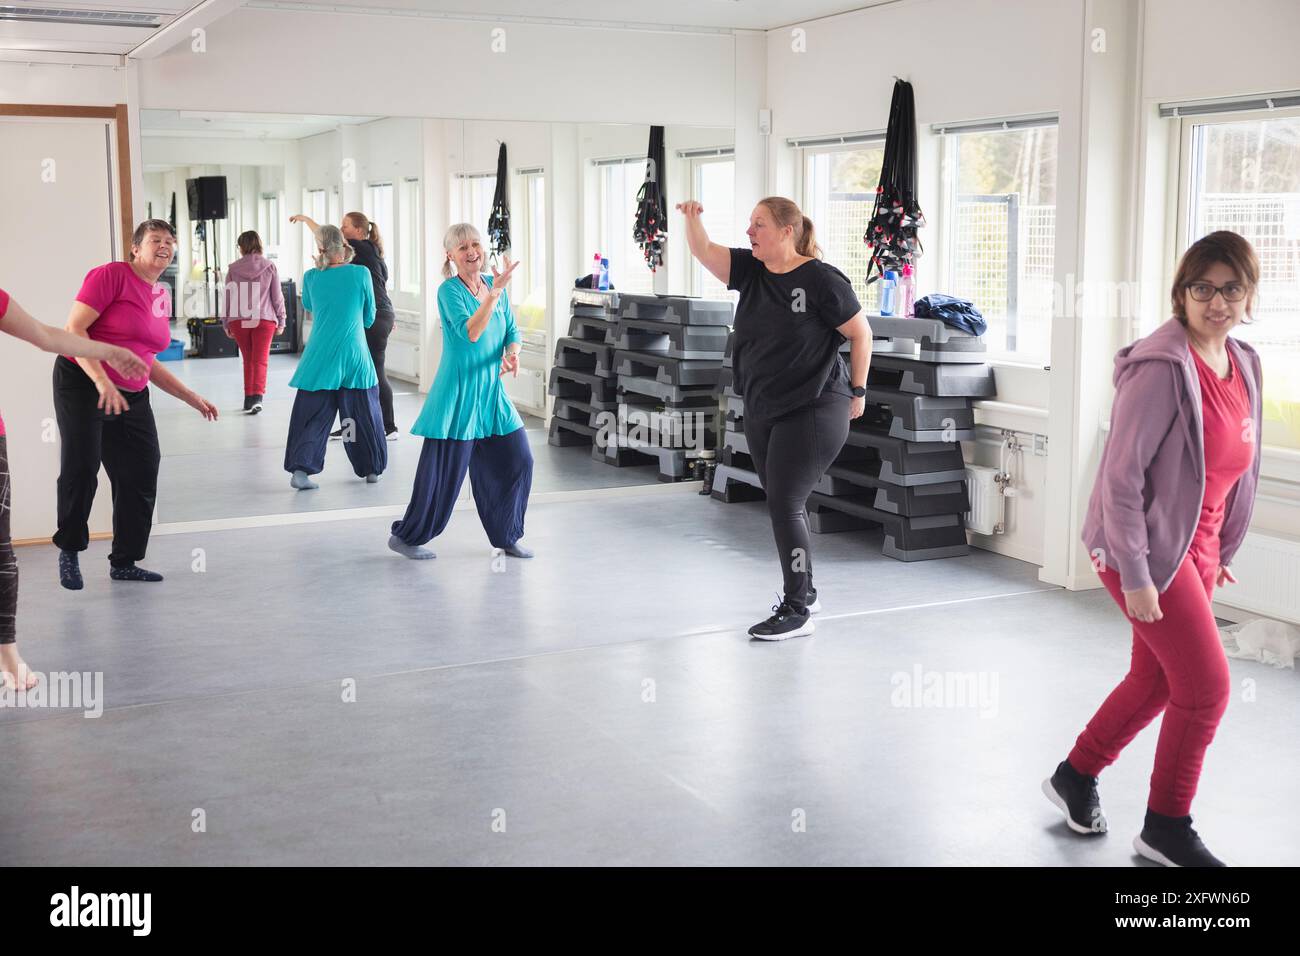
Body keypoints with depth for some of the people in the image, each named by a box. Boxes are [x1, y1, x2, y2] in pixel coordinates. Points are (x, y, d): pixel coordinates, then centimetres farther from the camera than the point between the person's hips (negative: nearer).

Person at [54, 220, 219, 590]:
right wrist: (101, 380, -27)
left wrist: (192, 398, 19)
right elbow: (74, 329, -16)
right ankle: (69, 551, 8)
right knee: (81, 468, -14)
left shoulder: (163, 296, 14)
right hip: (82, 384, -7)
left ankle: (124, 563, 19)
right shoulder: (111, 275, -9)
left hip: (132, 396, 8)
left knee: (140, 478, 6)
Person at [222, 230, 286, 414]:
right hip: (264, 319, -1)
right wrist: (281, 321, 11)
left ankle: (248, 397, 16)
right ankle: (257, 395, -22)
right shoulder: (269, 266, 1)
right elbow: (277, 297, 2)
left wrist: (226, 323, 15)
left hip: (239, 321, 2)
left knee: (248, 360, 15)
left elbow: (228, 297, 6)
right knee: (260, 360, -4)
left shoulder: (233, 268, 3)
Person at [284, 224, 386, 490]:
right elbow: (369, 318, 5)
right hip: (354, 357, -1)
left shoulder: (311, 277, -1)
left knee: (313, 416, 5)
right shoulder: (360, 274, -6)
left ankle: (300, 468, -8)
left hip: (320, 357, 1)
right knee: (364, 414, 12)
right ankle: (372, 469, 22)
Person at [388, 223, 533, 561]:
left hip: (492, 393, 7)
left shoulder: (496, 285, 8)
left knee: (518, 462, 7)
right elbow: (470, 333, -25)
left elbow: (511, 331, 12)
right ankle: (406, 537, 16)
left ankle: (507, 537, 23)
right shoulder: (449, 290, -11)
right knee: (444, 470, -1)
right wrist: (495, 292, -31)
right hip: (458, 395, -7)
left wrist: (512, 355, -9)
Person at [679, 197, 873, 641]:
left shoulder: (820, 279, -14)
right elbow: (703, 251, -5)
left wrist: (857, 392, -2)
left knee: (785, 505, -8)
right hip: (761, 410, 8)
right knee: (783, 503, 15)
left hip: (812, 411, -7)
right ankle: (803, 591, 32)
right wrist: (692, 218, -24)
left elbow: (861, 334, -7)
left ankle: (797, 611, 2)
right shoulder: (750, 270, 5)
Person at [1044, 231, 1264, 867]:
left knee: (1155, 681, 16)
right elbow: (1121, 474, -21)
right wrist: (1134, 575, -21)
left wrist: (1218, 551, 16)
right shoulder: (1162, 368, -20)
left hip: (1197, 547, 8)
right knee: (1207, 684, -3)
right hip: (1148, 548, -8)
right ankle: (1167, 828, 16)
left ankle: (1075, 777, 36)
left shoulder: (1242, 364, 5)